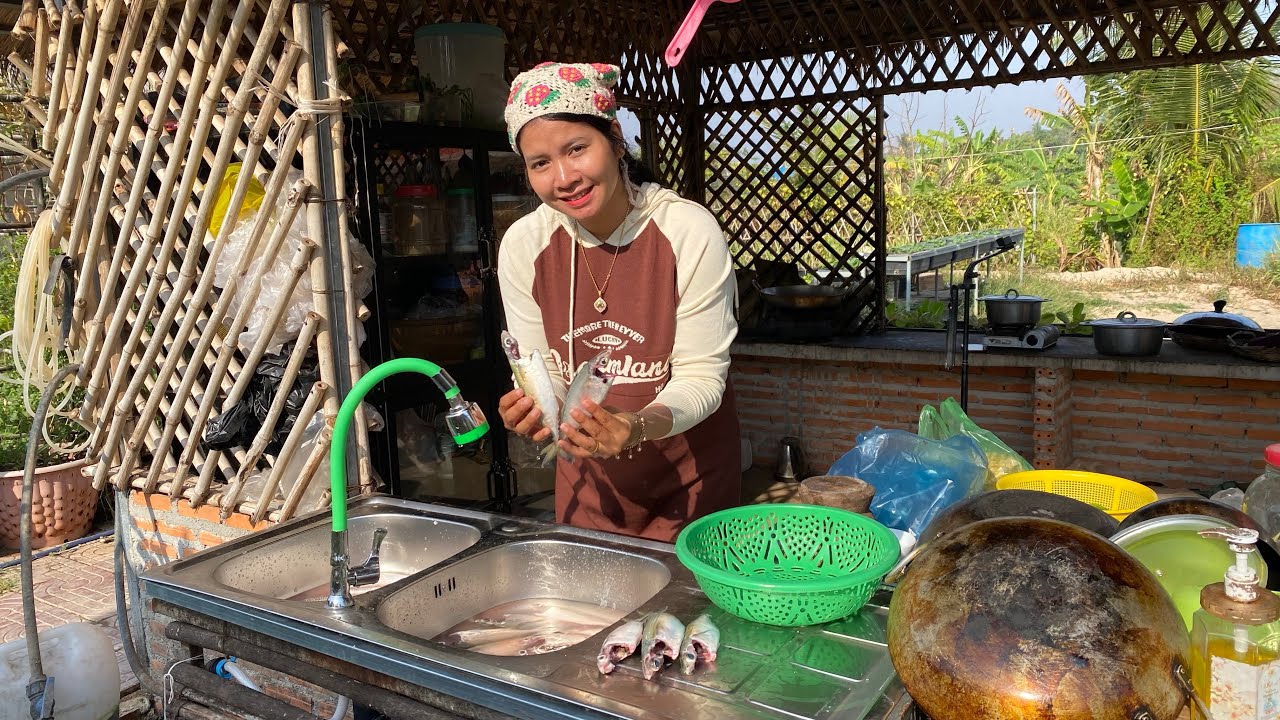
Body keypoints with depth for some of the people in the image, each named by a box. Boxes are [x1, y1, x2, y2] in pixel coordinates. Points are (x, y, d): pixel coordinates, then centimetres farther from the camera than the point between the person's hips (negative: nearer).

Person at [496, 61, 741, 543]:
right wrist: (534, 409, -28)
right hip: (588, 478, 3)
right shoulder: (523, 246, -12)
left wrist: (639, 426, -38)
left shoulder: (690, 231, -22)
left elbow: (701, 376, -19)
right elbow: (544, 372, -5)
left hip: (686, 475, -3)